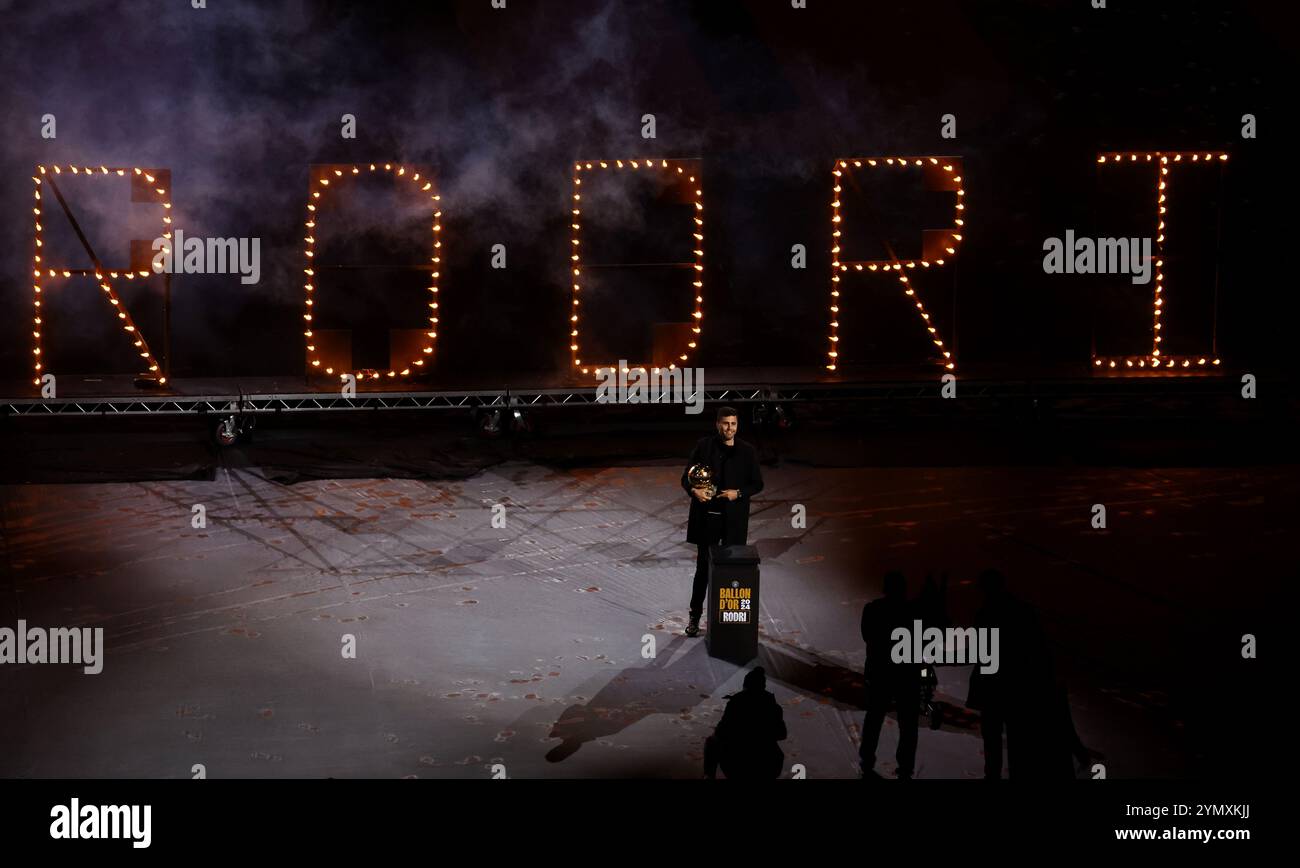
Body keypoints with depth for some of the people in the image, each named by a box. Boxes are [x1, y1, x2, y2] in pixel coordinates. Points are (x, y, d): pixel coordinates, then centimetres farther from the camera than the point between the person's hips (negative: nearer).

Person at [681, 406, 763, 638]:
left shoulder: (747, 451, 1)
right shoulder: (704, 445, 0)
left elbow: (757, 483, 6)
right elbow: (686, 477, 2)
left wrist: (738, 493, -12)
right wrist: (694, 490, -19)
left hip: (734, 519, 1)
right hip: (707, 516, 0)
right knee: (703, 567, 5)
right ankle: (695, 616, 14)